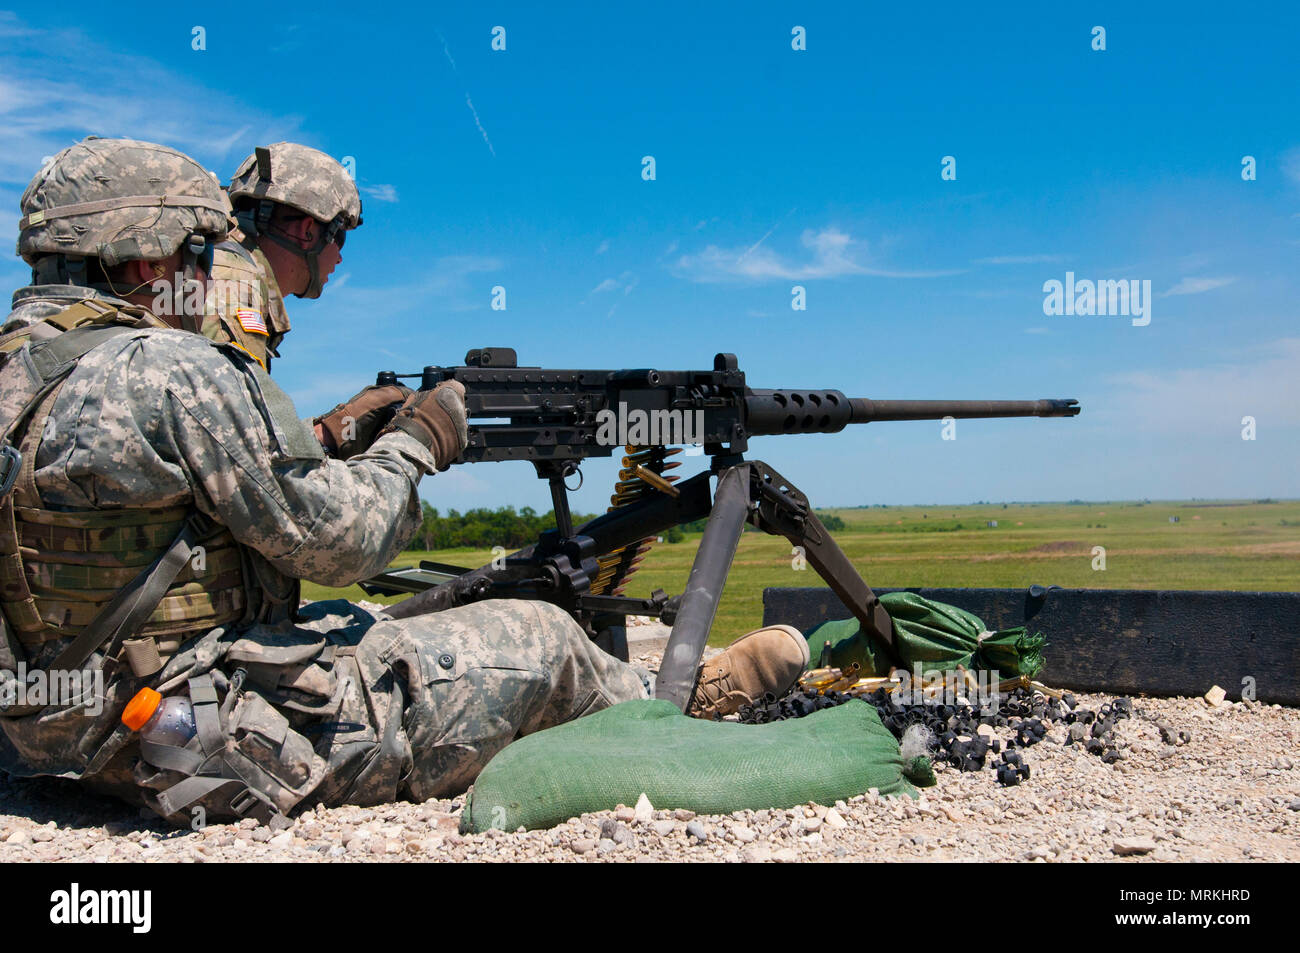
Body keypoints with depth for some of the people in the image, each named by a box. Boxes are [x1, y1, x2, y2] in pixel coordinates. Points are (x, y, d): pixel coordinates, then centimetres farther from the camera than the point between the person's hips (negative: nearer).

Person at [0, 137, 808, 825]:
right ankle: (680, 718, 31)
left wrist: (331, 446, 11)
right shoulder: (168, 368, -20)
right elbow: (332, 539, -18)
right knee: (540, 641, 0)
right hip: (218, 744, -10)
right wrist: (412, 447, 0)